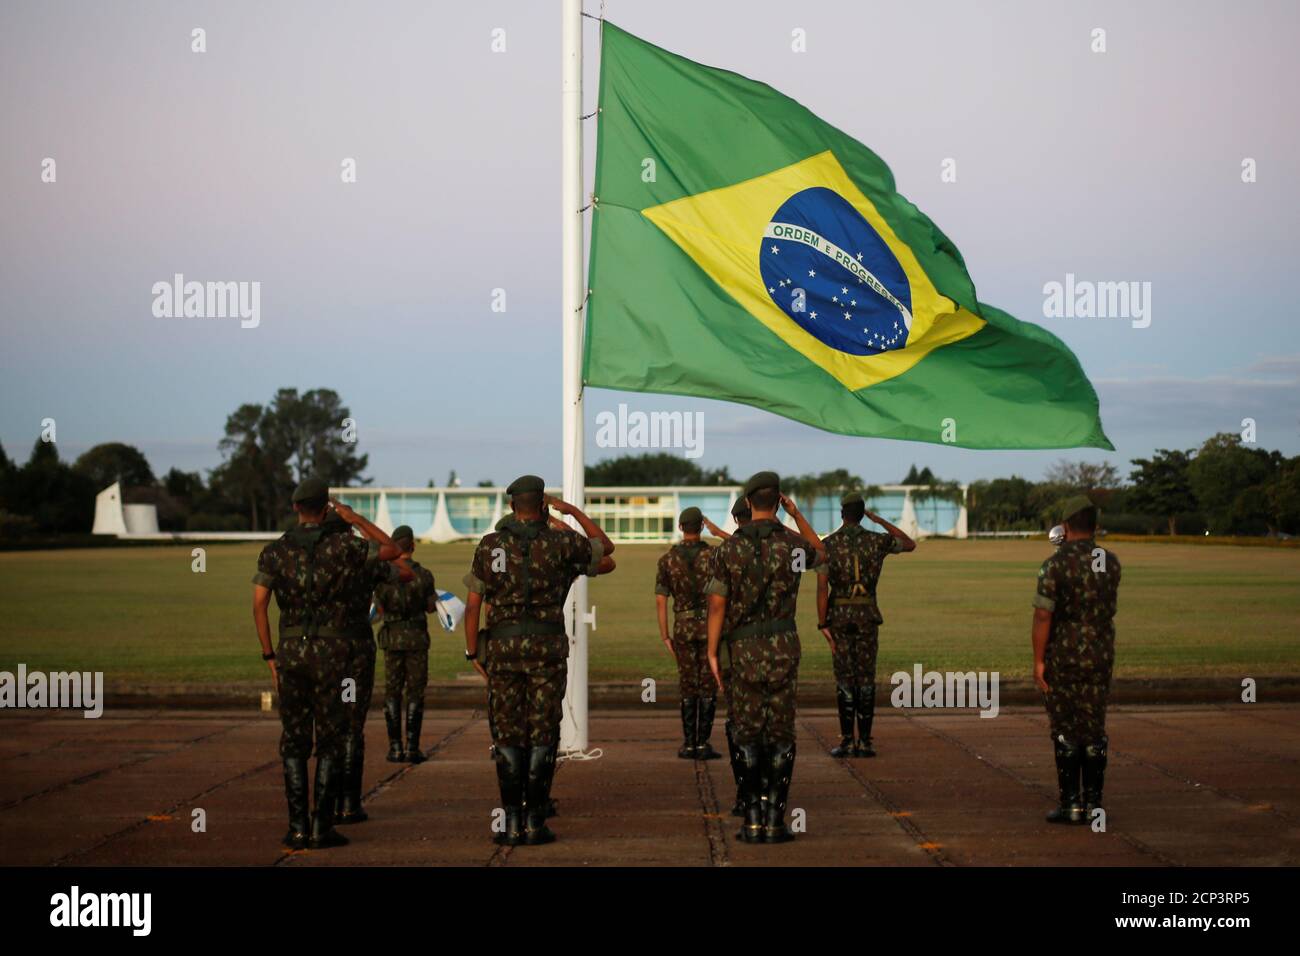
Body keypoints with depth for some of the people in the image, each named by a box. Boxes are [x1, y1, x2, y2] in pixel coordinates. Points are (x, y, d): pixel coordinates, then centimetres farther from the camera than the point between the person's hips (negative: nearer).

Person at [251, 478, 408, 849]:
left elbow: (259, 605, -1)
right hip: (332, 651, -2)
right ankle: (322, 826, -2)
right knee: (330, 740, 2)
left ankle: (297, 828, 3)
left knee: (295, 741, 7)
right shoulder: (343, 545, -3)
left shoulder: (275, 550, 4)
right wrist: (356, 519, 13)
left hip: (291, 651, 2)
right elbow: (393, 551, 9)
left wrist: (269, 657, 6)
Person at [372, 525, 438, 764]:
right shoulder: (424, 575, -9)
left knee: (392, 693, 8)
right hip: (417, 638, -1)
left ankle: (395, 748, 5)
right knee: (415, 694, 3)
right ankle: (412, 748, -1)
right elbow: (431, 608, 3)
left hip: (391, 638, 1)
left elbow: (380, 609, 6)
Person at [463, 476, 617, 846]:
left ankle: (511, 823, 3)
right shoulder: (561, 542, -1)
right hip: (547, 648, -1)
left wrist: (473, 653, 10)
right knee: (542, 735, 3)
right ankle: (535, 821, 1)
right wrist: (574, 511, 22)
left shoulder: (489, 546, 2)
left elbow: (473, 605, 1)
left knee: (507, 735, 6)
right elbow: (607, 550, 17)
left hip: (502, 647, 1)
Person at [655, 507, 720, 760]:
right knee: (708, 687, 2)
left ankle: (688, 744, 6)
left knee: (688, 687, 9)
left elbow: (660, 600, -1)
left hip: (683, 627, 2)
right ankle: (703, 744, -2)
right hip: (710, 626, -2)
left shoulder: (667, 559, 0)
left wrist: (665, 636, 4)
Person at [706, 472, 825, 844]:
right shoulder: (793, 544, -2)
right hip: (783, 646, 0)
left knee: (748, 736, 5)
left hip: (745, 649, 0)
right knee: (780, 735, 3)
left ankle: (753, 821, 2)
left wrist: (712, 654, 0)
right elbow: (821, 554, 23)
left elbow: (717, 605, -5)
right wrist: (797, 514, 22)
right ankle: (775, 820, 0)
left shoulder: (729, 548, -3)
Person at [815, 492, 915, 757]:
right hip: (867, 616, 1)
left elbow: (822, 587, -11)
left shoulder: (828, 544, -5)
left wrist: (823, 625, -8)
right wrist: (880, 520, 18)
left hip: (839, 616, -1)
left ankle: (846, 742, -1)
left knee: (844, 679, 2)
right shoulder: (877, 541, -1)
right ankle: (864, 742, 1)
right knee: (866, 679, 3)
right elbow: (910, 545, 18)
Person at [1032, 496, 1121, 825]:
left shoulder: (1055, 565, -13)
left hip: (1063, 658, -4)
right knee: (1094, 730, 8)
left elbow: (1043, 616, -16)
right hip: (1101, 656, 4)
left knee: (1066, 732, 1)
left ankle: (1070, 804, 1)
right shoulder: (1111, 562, 3)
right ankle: (1092, 803, 9)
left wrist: (1038, 661, -10)